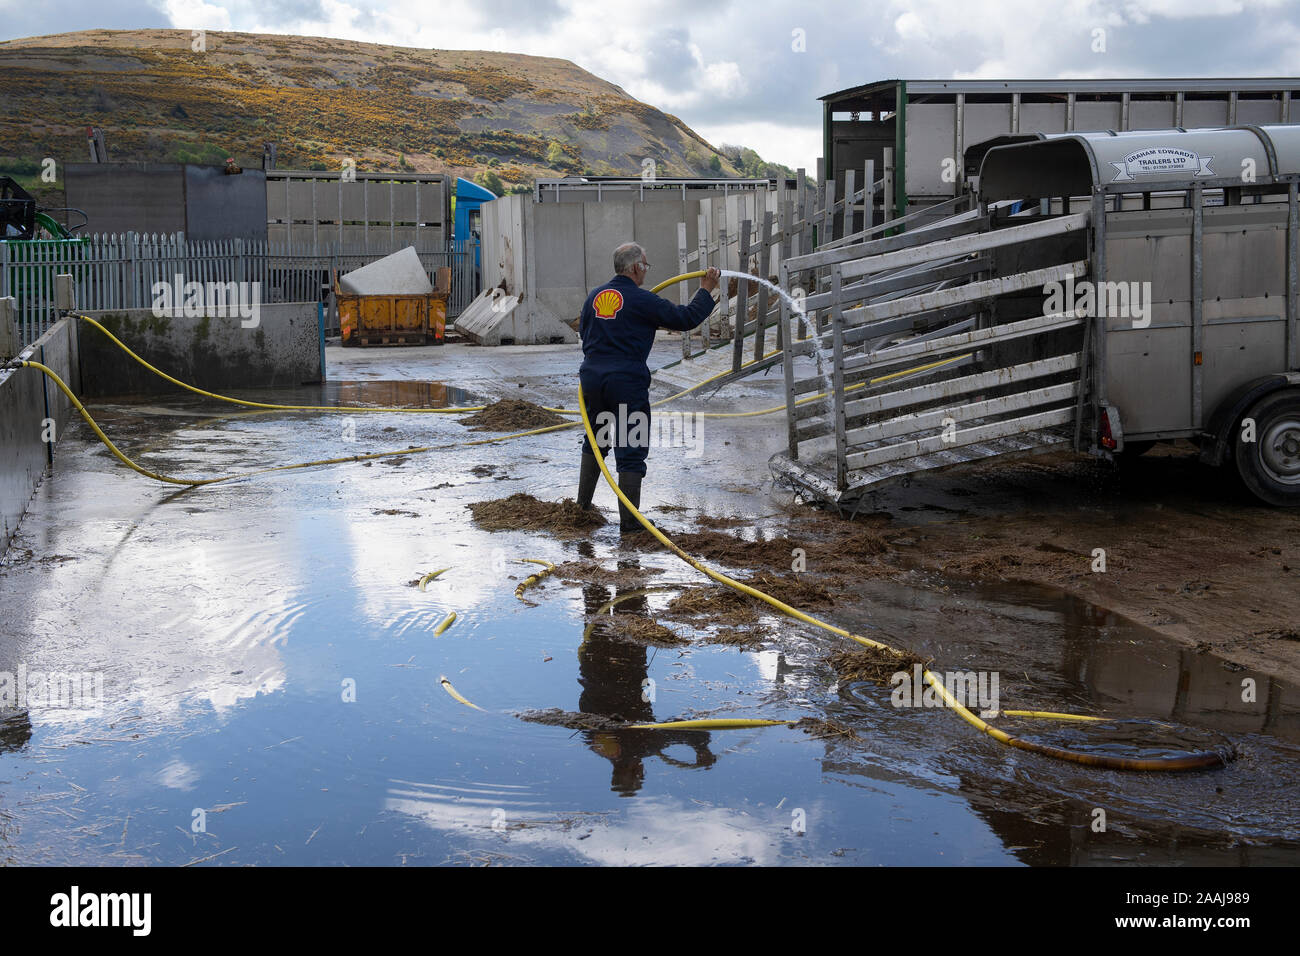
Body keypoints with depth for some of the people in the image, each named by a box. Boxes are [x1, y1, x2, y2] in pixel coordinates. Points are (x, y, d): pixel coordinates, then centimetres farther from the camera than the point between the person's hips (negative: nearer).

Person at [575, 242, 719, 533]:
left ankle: (583, 502, 32)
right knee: (631, 451, -1)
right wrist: (706, 291, 7)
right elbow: (685, 318, -7)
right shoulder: (641, 300, -10)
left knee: (595, 441, 25)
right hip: (626, 381, -6)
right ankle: (629, 522, -1)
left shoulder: (595, 296, 8)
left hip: (592, 376, 6)